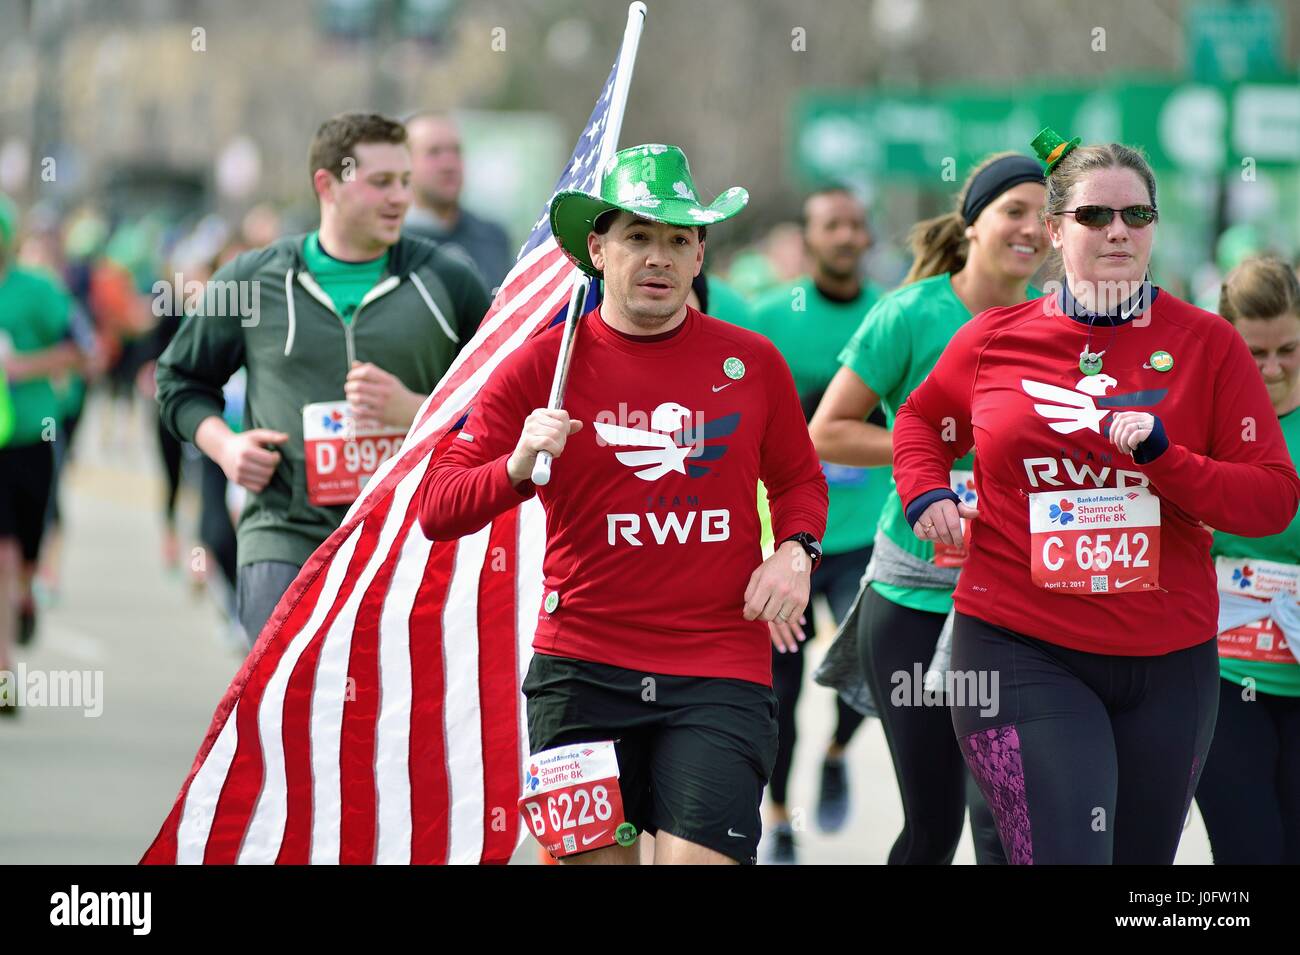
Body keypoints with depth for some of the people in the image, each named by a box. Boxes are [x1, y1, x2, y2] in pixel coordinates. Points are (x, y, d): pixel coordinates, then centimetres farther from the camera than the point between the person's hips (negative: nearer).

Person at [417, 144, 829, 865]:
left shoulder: (751, 363, 7)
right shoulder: (541, 365, 2)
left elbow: (798, 479, 22)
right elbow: (437, 511, 1)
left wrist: (795, 551, 2)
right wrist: (518, 468, -17)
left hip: (720, 677, 0)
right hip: (581, 672, 0)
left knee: (698, 855, -14)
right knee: (595, 856, 6)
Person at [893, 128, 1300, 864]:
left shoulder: (1207, 345, 1)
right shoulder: (995, 340, 4)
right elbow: (921, 423, 24)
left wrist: (1164, 458, -15)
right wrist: (927, 495, 4)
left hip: (1167, 663, 2)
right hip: (1020, 652, -2)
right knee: (1067, 853, -18)